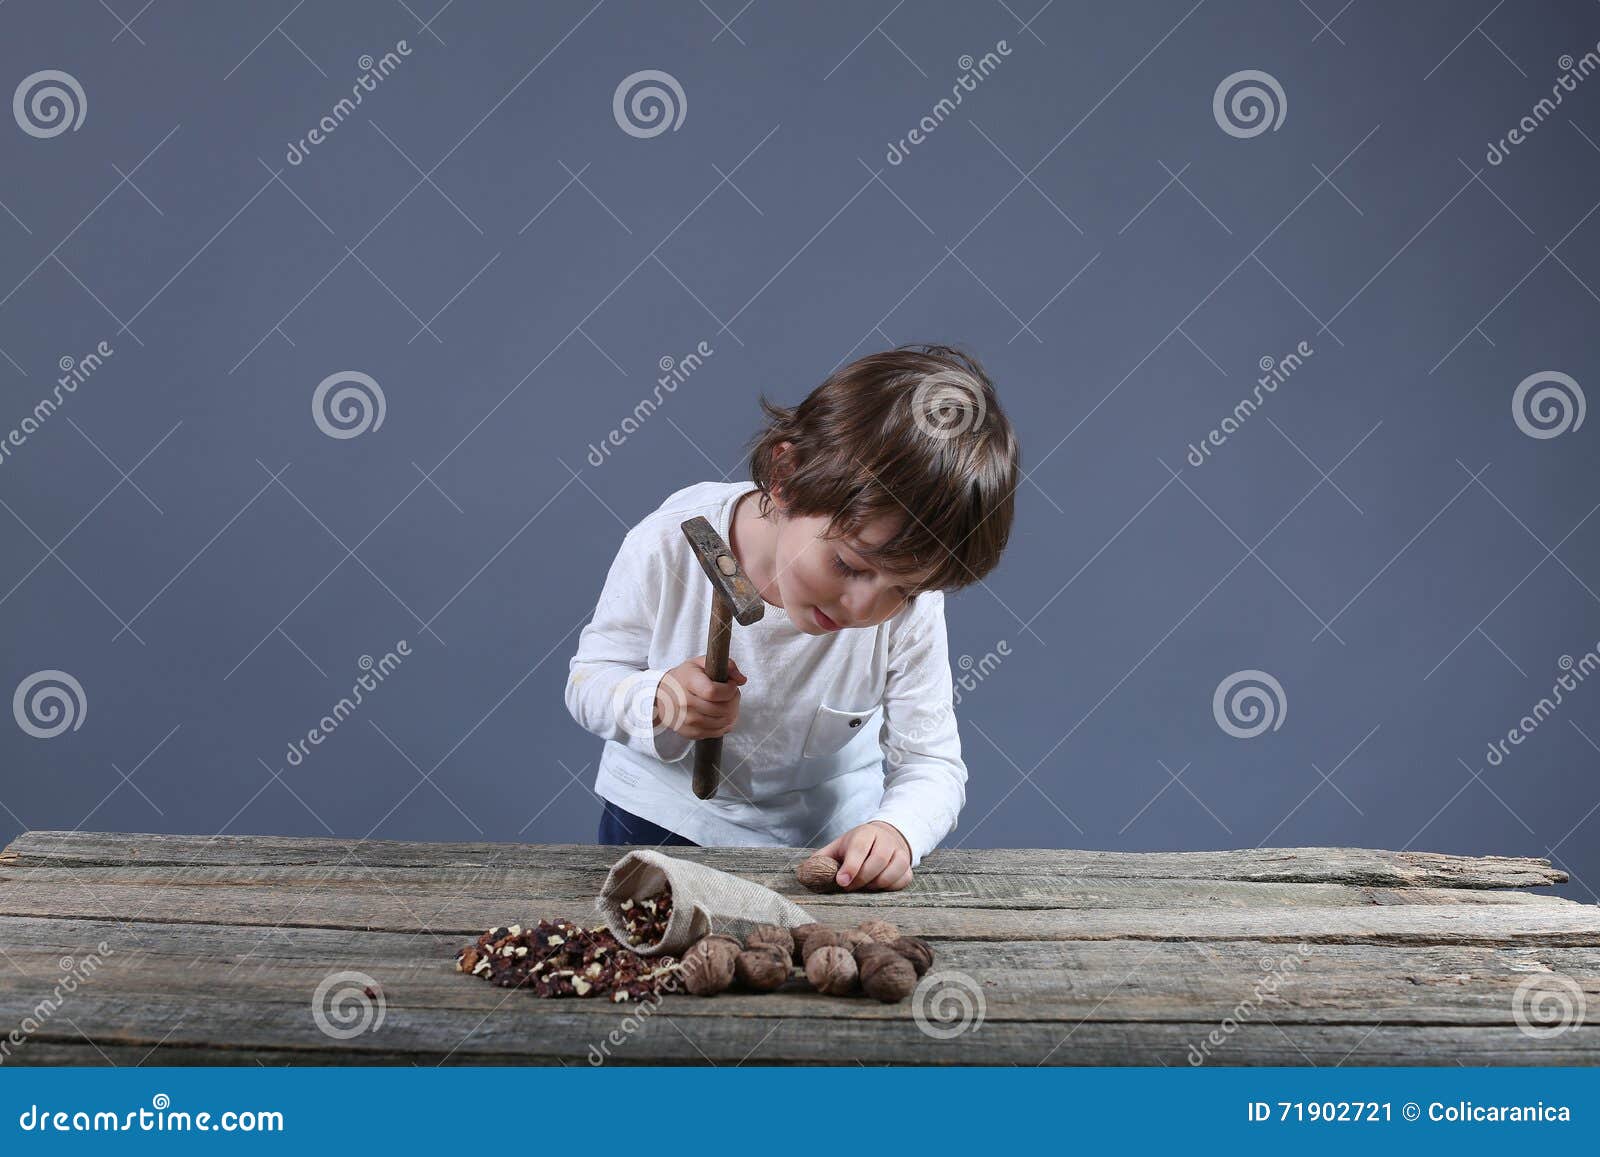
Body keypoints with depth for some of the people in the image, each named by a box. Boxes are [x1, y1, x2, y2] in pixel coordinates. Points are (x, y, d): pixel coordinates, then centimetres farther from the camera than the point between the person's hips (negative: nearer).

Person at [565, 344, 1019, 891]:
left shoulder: (911, 605, -22)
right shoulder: (670, 544, -24)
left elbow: (931, 764, -14)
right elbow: (588, 679, -11)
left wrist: (896, 829, -36)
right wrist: (658, 702, -33)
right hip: (661, 816, 0)